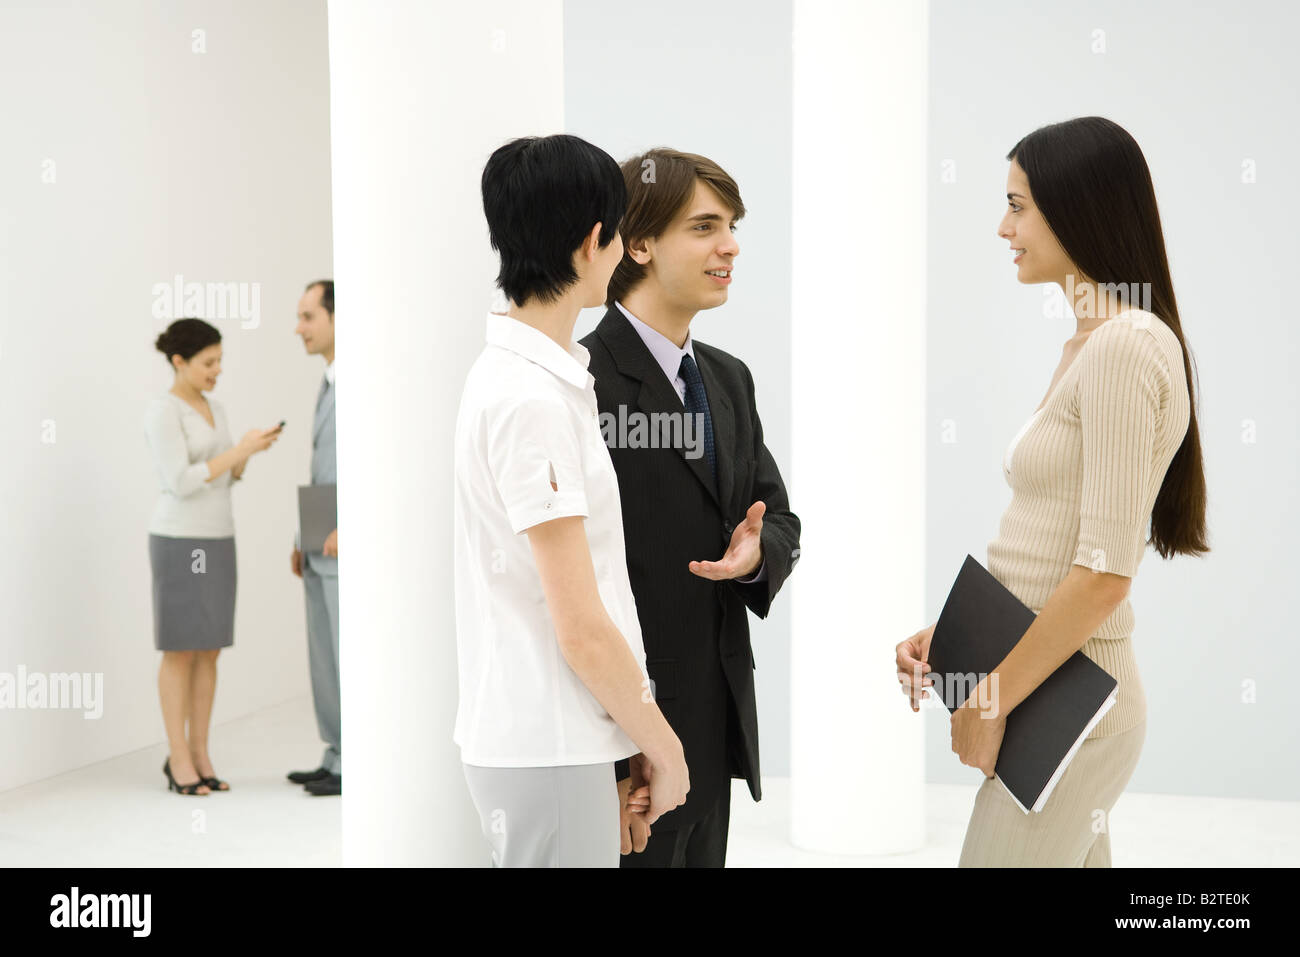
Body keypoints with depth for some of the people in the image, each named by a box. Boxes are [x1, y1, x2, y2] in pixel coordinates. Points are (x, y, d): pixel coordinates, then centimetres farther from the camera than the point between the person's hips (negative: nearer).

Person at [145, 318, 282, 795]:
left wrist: (251, 449, -5)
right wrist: (240, 449, -21)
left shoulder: (213, 409, 13)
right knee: (181, 651, -3)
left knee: (209, 650, 8)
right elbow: (180, 484, -20)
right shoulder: (162, 412, -14)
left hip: (215, 537, 8)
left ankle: (199, 756, 15)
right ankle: (178, 761, 6)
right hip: (179, 539, -8)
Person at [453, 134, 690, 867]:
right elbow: (582, 629, -19)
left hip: (560, 739, 9)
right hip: (547, 748, -9)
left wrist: (636, 736, 13)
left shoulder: (545, 377, 10)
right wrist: (664, 748, -6)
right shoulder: (531, 399, -20)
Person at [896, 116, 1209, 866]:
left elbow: (1104, 572, -21)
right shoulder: (1089, 346, 12)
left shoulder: (1125, 347, -17)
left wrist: (995, 695, -15)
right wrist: (945, 632, 8)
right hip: (1057, 692, 9)